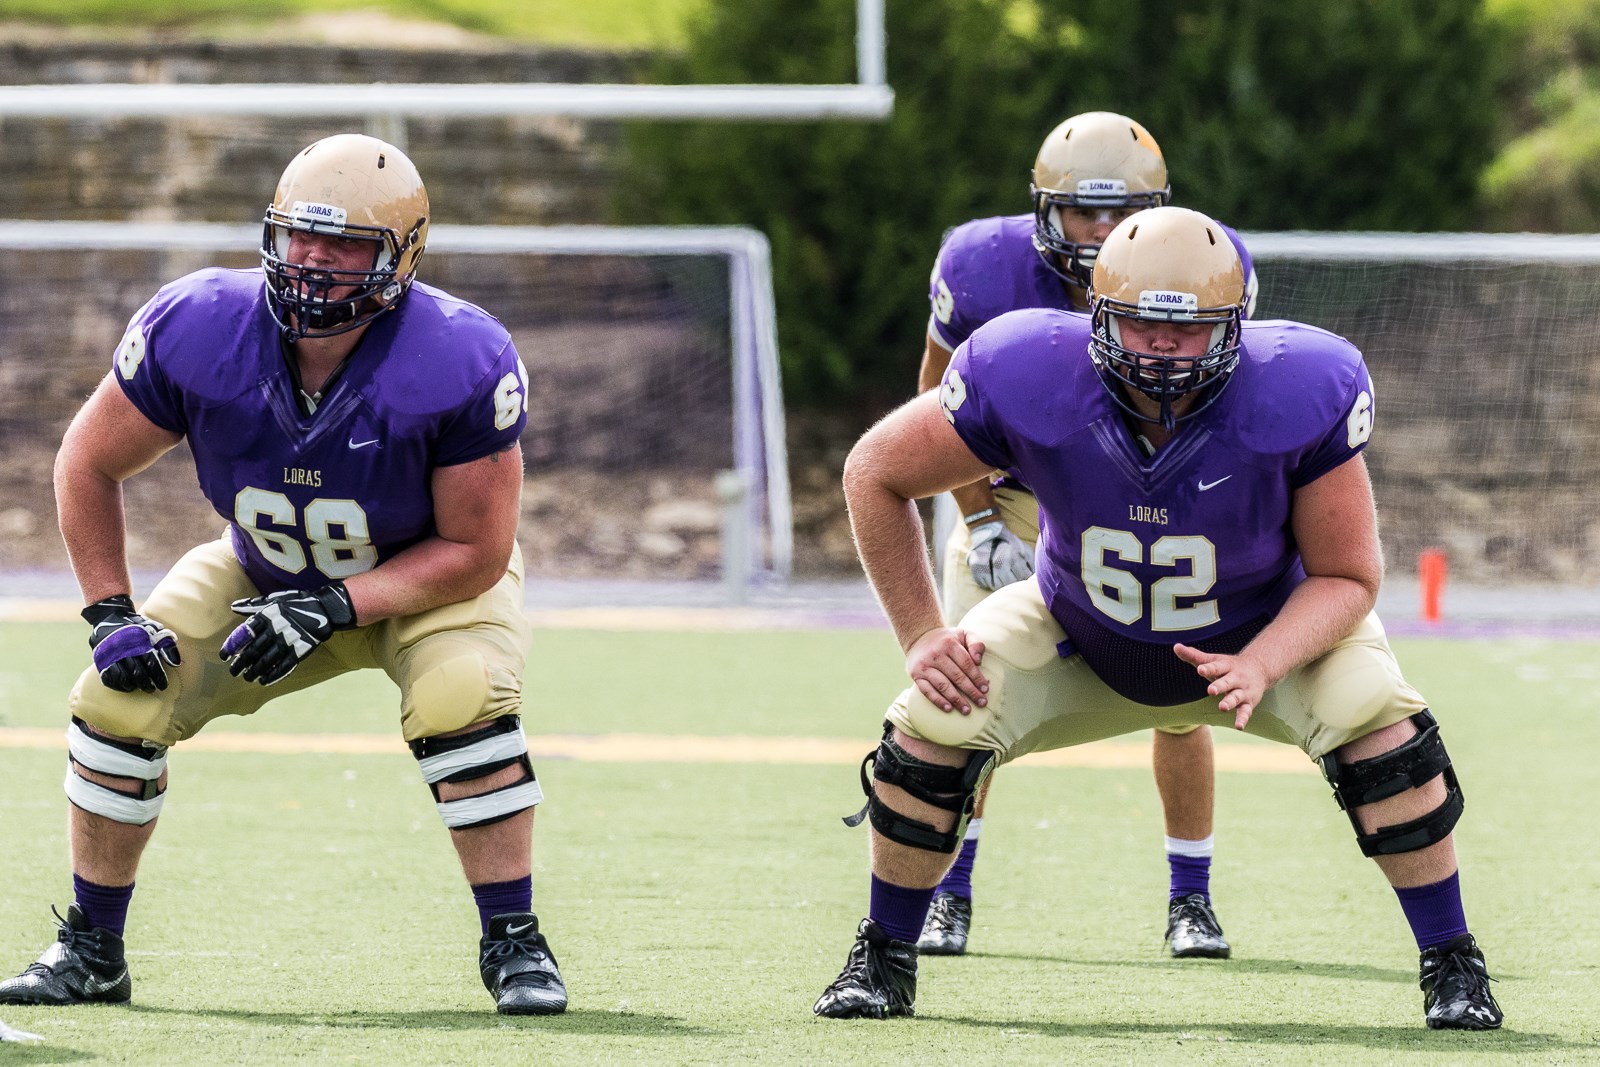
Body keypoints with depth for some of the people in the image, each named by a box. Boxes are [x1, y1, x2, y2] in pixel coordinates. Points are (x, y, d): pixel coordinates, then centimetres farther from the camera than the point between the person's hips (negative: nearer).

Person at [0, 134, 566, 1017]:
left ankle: (514, 945, -16)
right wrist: (112, 613, -15)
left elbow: (475, 552, -24)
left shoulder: (461, 363, -33)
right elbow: (88, 466, -9)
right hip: (261, 573, 3)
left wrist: (331, 610, -32)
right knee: (120, 695, -12)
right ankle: (91, 950, 7)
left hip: (431, 581, -3)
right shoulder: (196, 329, -26)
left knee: (461, 696, -32)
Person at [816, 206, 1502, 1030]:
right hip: (1079, 639, 1)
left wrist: (1261, 664, -37)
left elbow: (1346, 576, -19)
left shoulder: (1297, 397, -32)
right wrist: (921, 639, -13)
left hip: (1271, 630, -1)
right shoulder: (1028, 382, -32)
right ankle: (884, 961, 7)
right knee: (933, 729, -19)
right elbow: (875, 475, -14)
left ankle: (1452, 966, -6)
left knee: (1379, 727, -26)